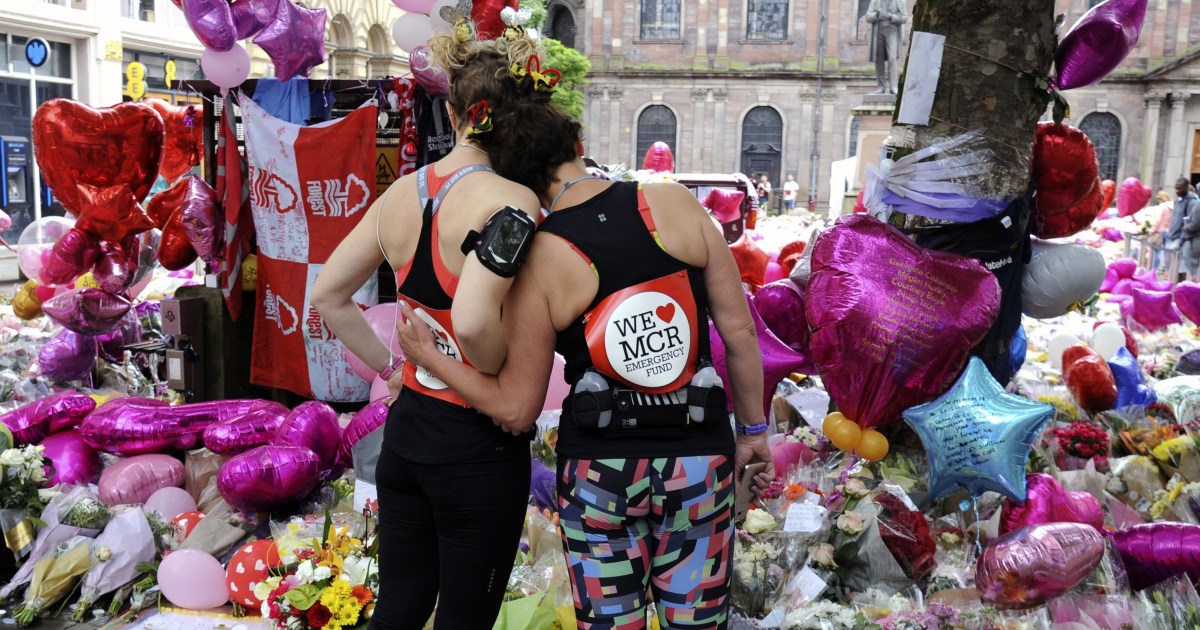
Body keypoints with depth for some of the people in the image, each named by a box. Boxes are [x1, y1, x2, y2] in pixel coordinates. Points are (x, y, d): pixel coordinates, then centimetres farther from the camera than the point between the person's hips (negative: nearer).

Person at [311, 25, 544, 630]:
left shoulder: (402, 192, 1)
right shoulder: (511, 201, -20)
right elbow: (472, 322, -34)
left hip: (405, 431, 7)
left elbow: (328, 295, 9)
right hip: (479, 445, -6)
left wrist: (388, 365, 13)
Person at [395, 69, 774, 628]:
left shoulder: (537, 261, -12)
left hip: (600, 471, -1)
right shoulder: (675, 204, -7)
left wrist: (427, 357, 5)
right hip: (700, 458, 2)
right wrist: (753, 427, 11)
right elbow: (739, 332, -3)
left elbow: (515, 410, -8)